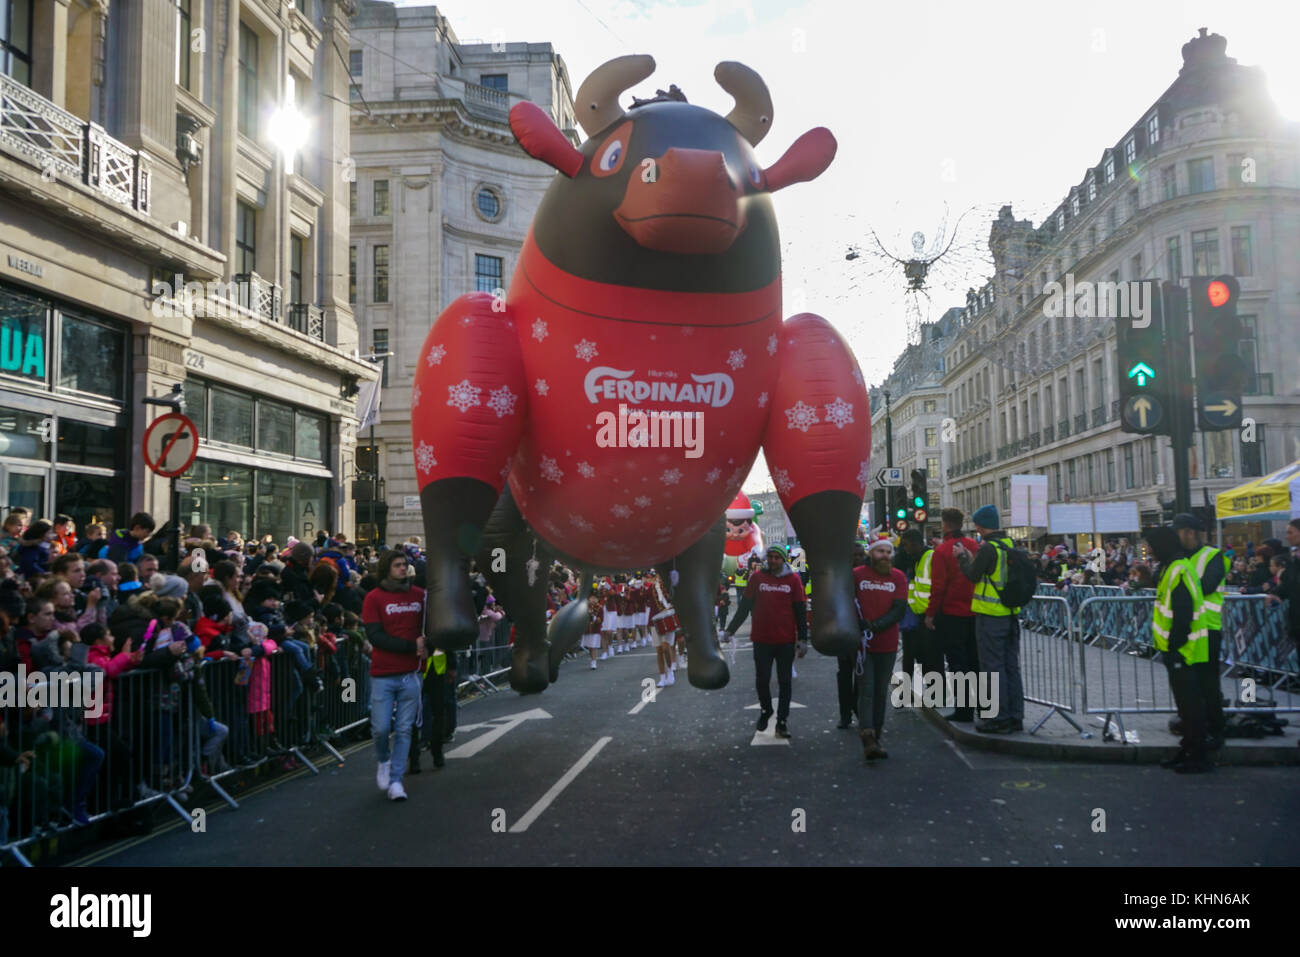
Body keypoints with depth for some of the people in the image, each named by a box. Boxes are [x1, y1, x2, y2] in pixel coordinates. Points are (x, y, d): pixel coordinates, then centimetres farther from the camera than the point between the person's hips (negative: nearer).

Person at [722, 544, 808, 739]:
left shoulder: (793, 580, 1)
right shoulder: (757, 577, 2)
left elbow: (801, 611, 3)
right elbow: (744, 606, 6)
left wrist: (803, 638, 0)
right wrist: (731, 629, 3)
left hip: (786, 641, 0)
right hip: (761, 640, 0)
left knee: (785, 682, 5)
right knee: (762, 680, 6)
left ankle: (782, 721, 15)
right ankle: (765, 710, 32)